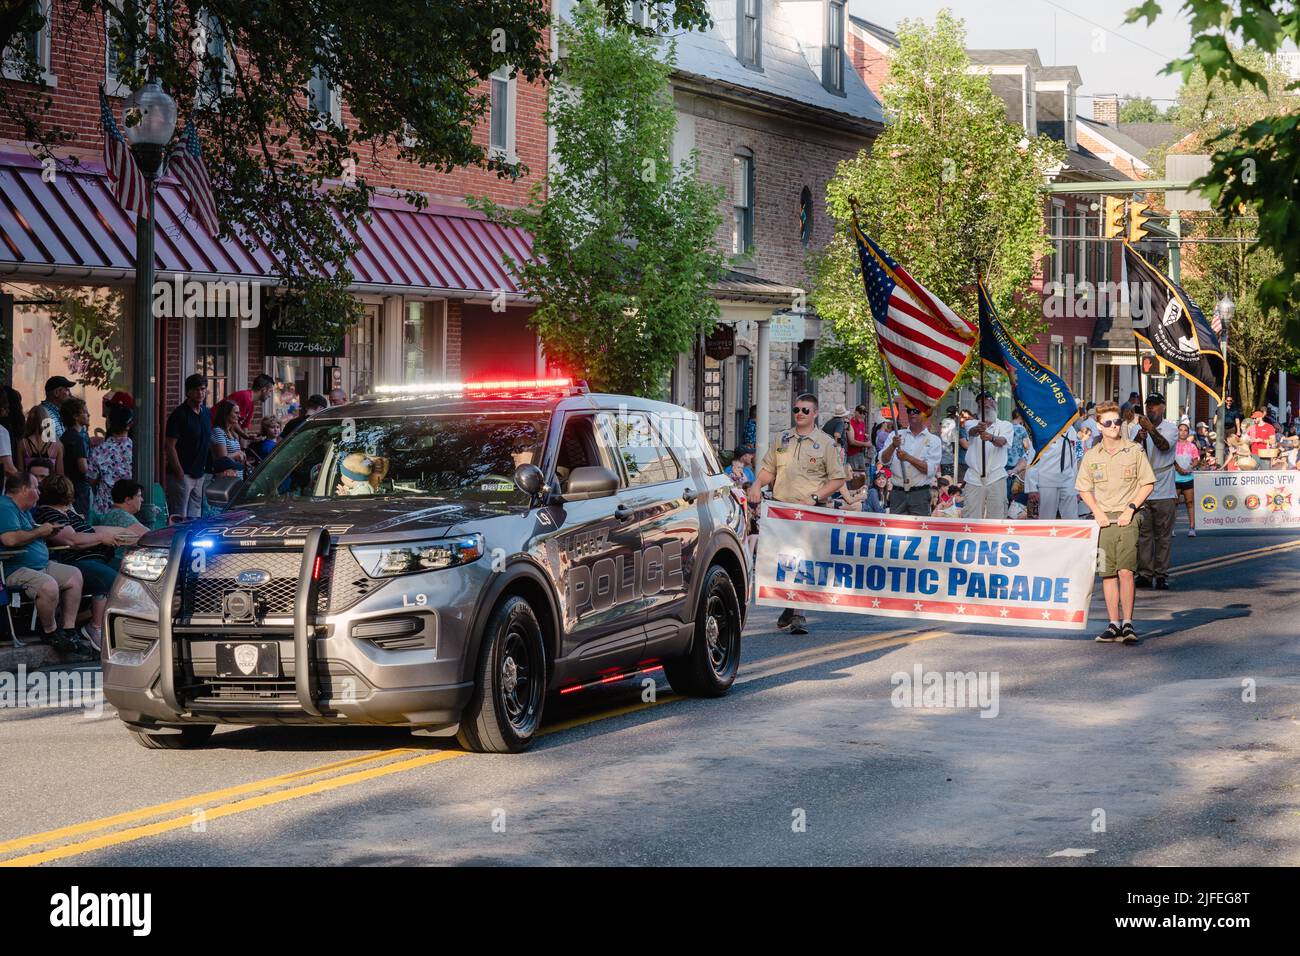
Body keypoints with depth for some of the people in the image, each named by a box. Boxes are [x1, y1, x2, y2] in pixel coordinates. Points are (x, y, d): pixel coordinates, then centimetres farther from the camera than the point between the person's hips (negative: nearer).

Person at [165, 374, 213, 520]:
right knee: (179, 518, -8)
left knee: (195, 517, 11)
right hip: (182, 474, -8)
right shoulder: (179, 414, -12)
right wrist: (179, 472, -17)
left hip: (199, 474, 8)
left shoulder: (206, 412, 11)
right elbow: (170, 446, -14)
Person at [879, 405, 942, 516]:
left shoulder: (934, 440, 6)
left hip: (920, 494, -2)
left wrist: (908, 458, -17)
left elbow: (930, 469, -6)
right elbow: (884, 460, 2)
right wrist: (893, 446, -16)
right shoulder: (897, 435, 13)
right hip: (898, 493, 2)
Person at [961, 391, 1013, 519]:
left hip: (996, 478, -1)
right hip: (974, 478, 1)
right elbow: (971, 433, -13)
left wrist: (991, 437, -37)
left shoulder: (1005, 425, 8)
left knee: (997, 516, -2)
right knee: (971, 517, -3)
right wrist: (978, 429, -39)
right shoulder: (973, 425, 12)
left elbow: (1001, 441, -12)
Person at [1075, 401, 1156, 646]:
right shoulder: (1092, 455, 8)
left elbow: (1148, 484, 3)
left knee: (1125, 570, -14)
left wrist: (1130, 509, -7)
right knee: (1107, 573, 3)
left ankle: (1127, 624, -12)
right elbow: (1084, 489, 15)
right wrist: (1097, 512, 0)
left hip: (1127, 518, -3)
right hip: (1104, 519, 3)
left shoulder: (1134, 451, 1)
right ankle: (1114, 624, 8)